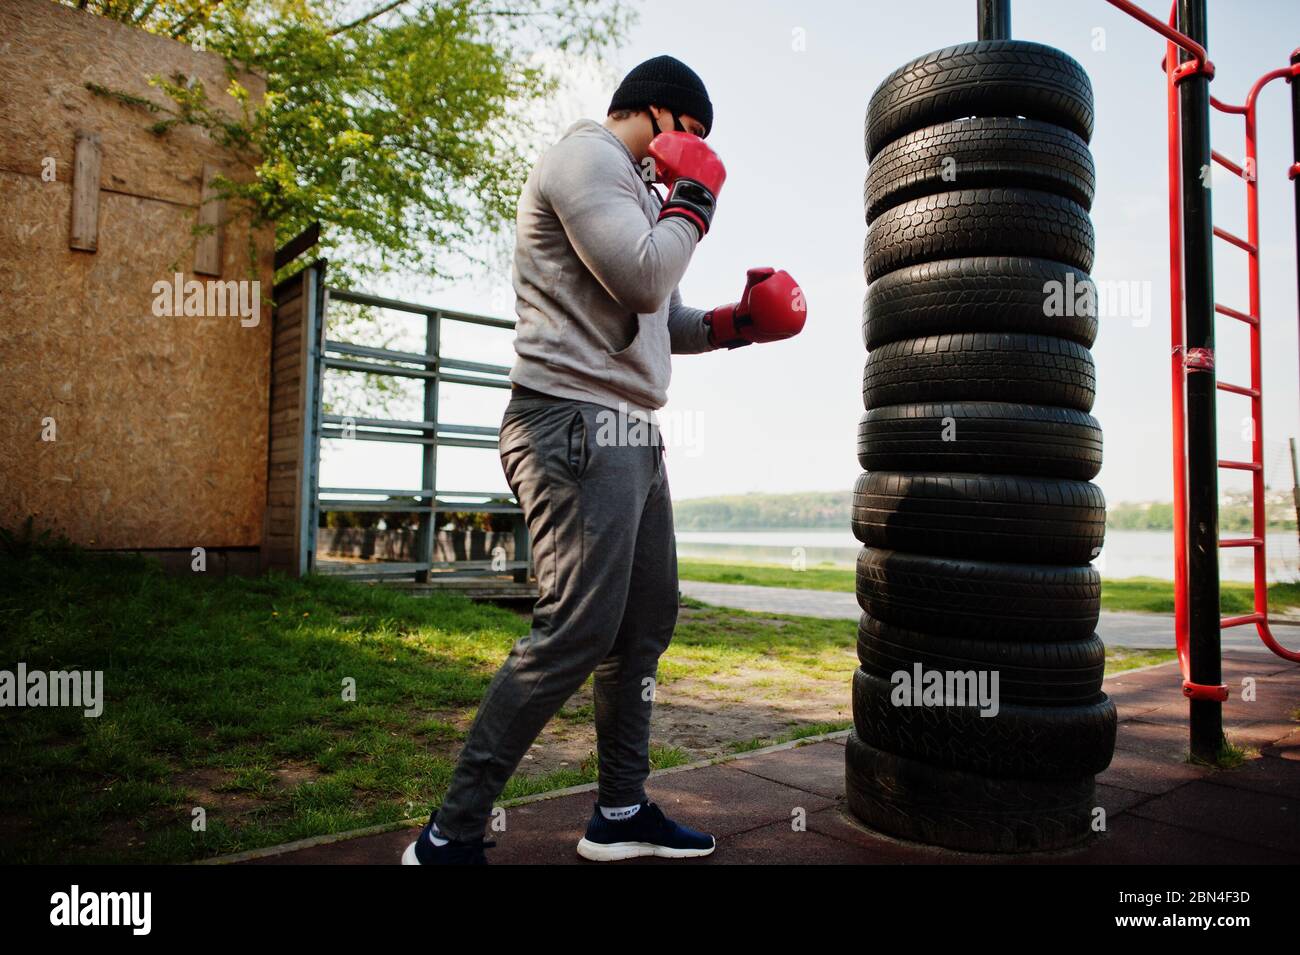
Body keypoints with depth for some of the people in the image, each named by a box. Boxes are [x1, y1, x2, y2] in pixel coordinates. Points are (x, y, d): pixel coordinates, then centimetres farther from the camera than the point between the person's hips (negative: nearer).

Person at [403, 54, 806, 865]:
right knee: (578, 631, -14)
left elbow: (663, 321, 28)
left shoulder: (636, 188, 27)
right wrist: (694, 200, -1)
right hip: (577, 427, -10)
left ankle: (622, 813, 22)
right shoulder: (587, 159, -3)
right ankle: (451, 834, -2)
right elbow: (643, 280, -17)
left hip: (630, 435, 11)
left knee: (648, 620, 10)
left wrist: (734, 322, 12)